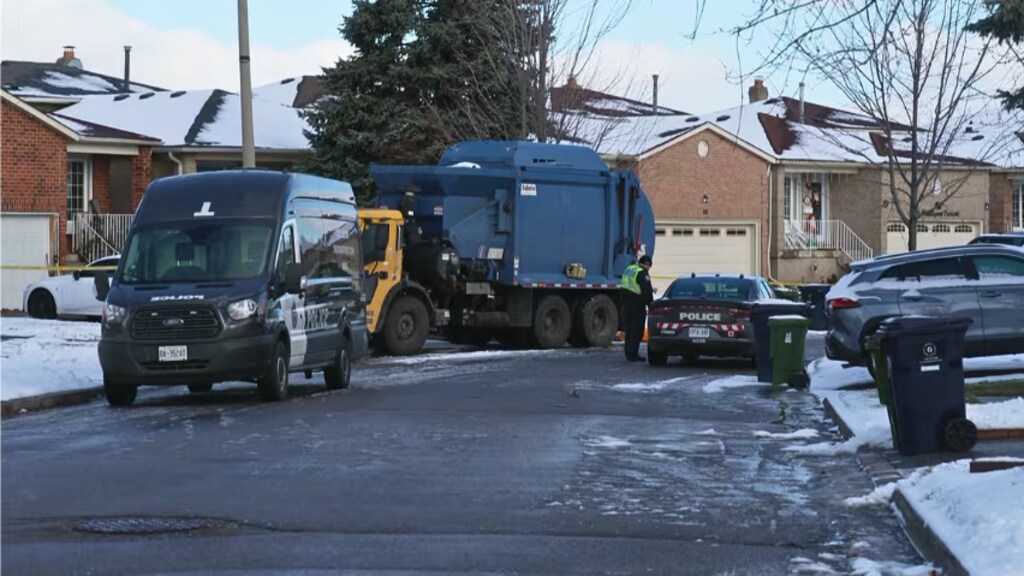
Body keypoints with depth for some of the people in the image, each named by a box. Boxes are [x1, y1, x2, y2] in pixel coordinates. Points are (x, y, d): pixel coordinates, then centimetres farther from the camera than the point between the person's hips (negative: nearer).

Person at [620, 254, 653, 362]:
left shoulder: (629, 269, 14)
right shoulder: (642, 273, -14)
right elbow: (647, 291, -19)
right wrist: (650, 303, -10)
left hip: (626, 303, 9)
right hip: (637, 304, -9)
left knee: (629, 328, 15)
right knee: (637, 330, -4)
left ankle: (629, 353, 18)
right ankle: (632, 354, -7)